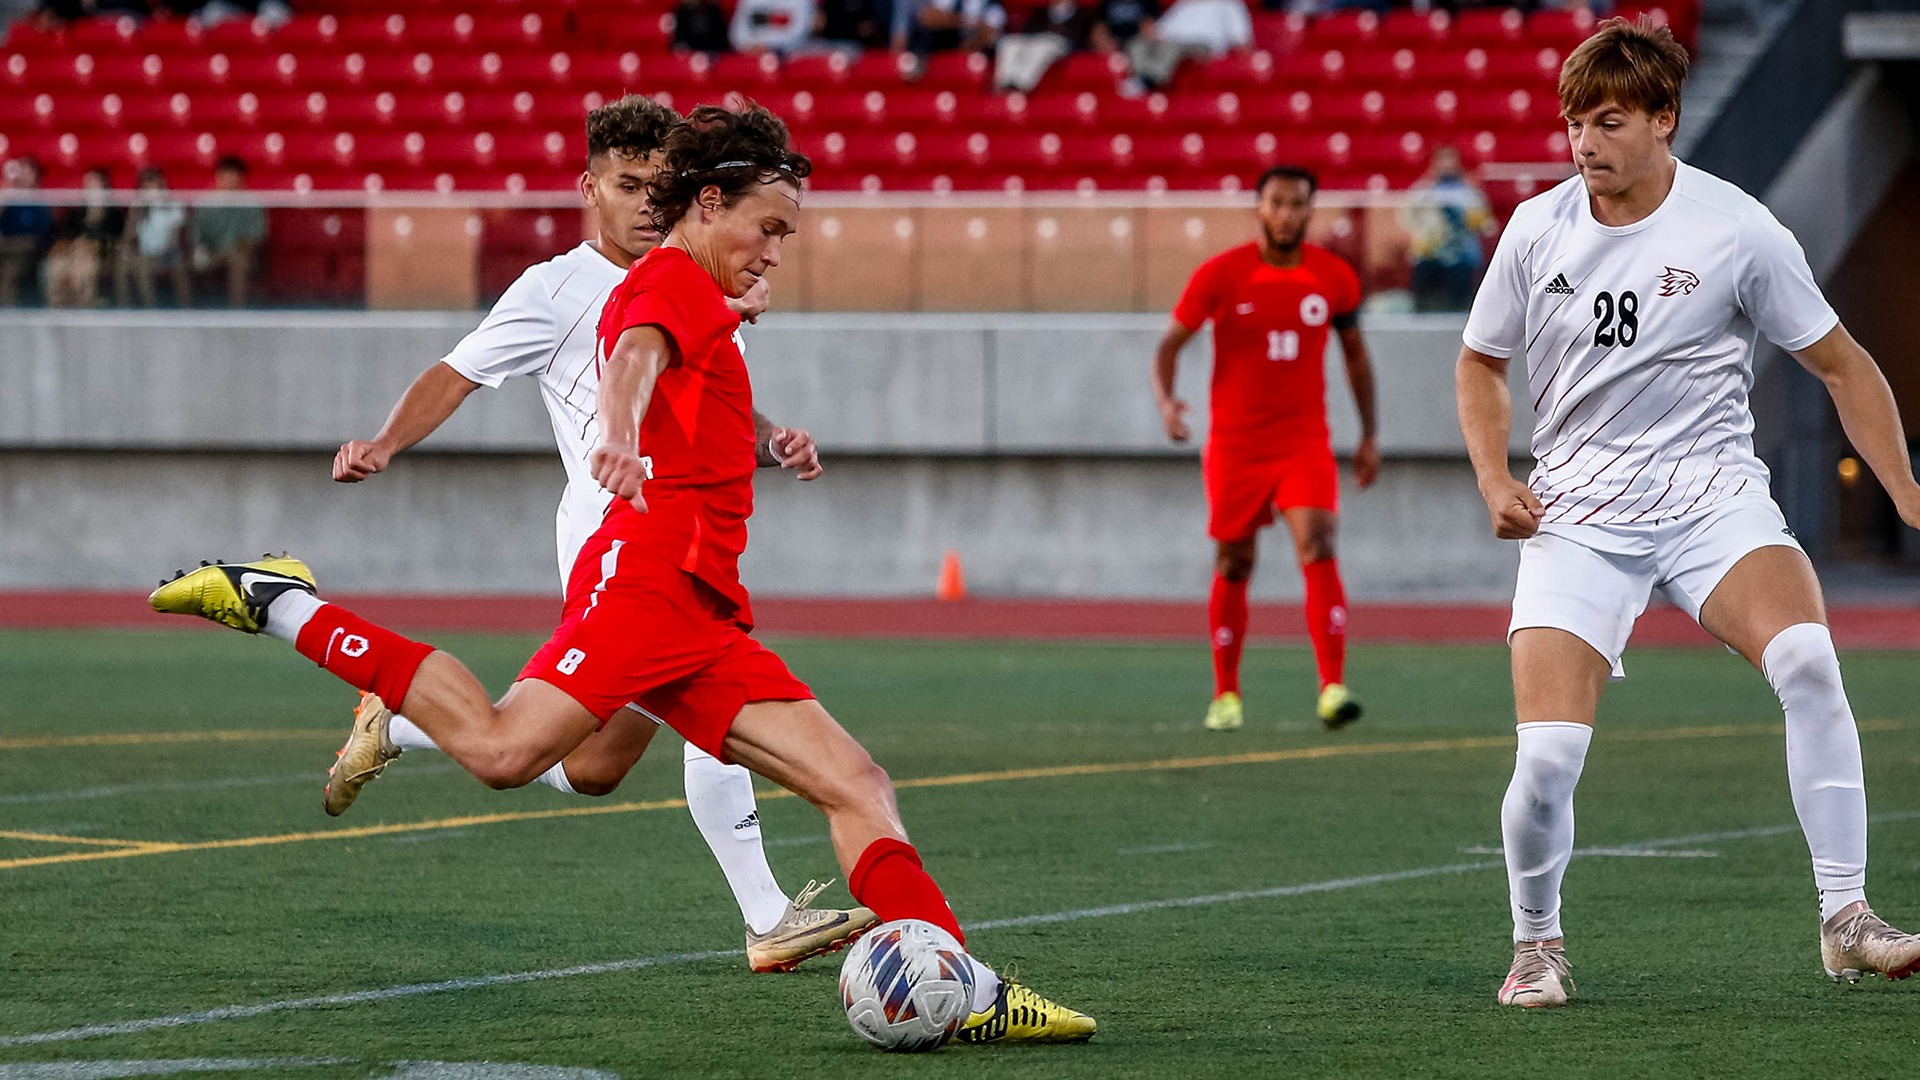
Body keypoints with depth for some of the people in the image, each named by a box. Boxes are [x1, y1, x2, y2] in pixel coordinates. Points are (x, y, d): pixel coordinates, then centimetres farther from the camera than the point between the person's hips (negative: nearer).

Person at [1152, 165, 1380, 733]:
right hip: (1235, 445, 0)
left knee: (1317, 547, -19)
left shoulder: (1335, 277, 0)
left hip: (1305, 442, 0)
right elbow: (1169, 344, -1)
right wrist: (1165, 399, -21)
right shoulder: (1220, 275, -6)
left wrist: (1369, 434, 12)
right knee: (1234, 565, 7)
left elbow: (1356, 354, 14)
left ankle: (1333, 688, -24)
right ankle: (1226, 695, 23)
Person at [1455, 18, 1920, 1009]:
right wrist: (1495, 480, 0)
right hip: (1576, 514, 1)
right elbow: (1479, 364, 16)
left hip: (1712, 498, -1)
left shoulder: (1736, 231, -8)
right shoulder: (1536, 230, -1)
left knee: (1806, 659, -30)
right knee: (1547, 755, -16)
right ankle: (1536, 943, 13)